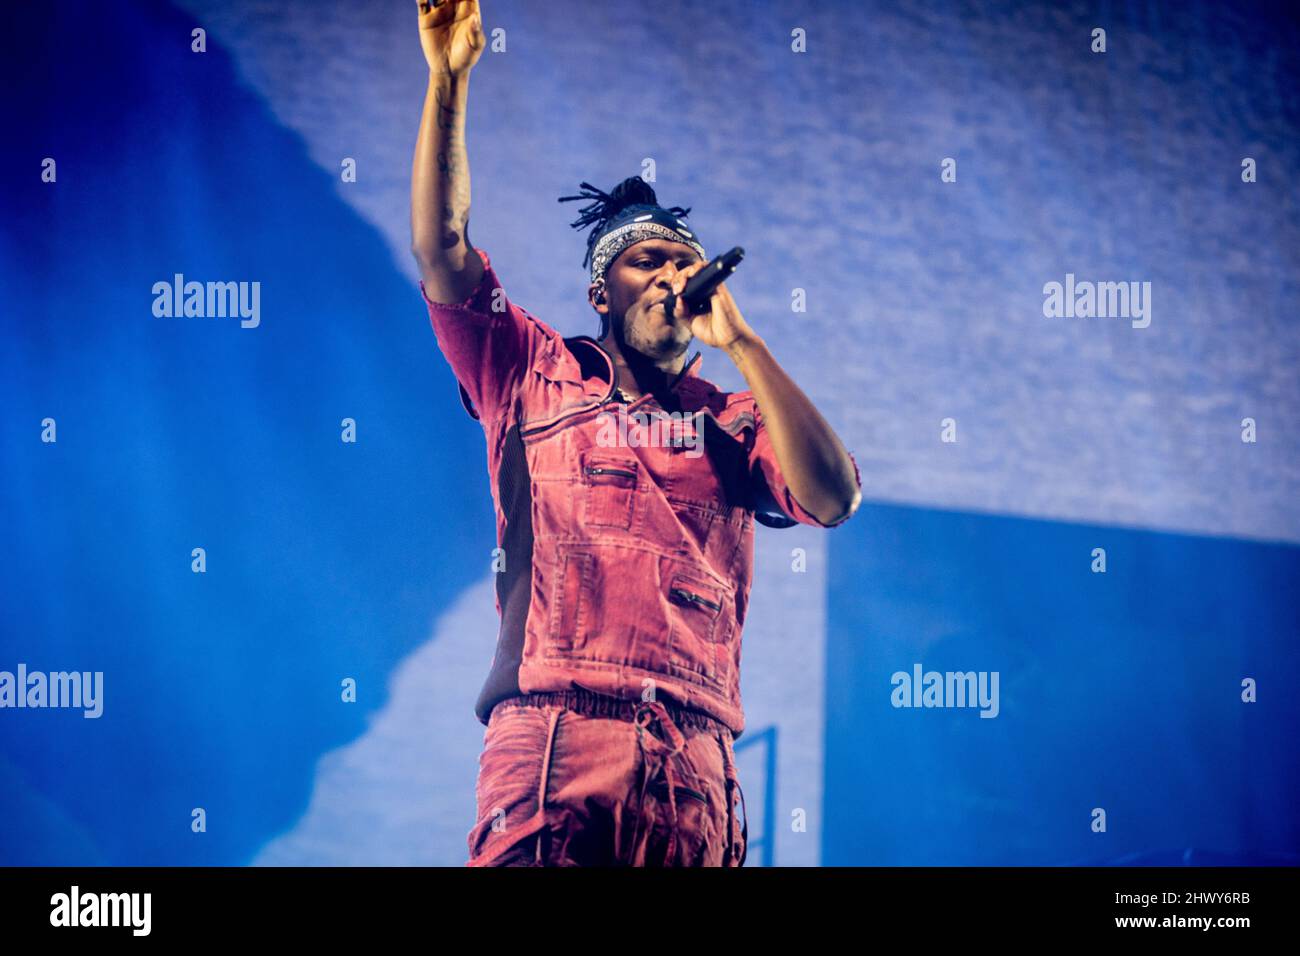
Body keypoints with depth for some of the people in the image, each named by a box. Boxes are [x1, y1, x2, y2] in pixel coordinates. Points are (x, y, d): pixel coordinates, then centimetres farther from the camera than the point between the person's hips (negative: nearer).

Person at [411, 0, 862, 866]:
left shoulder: (733, 421, 20)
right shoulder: (535, 375, 18)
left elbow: (834, 498, 2)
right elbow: (441, 249, 10)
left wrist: (740, 343, 5)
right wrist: (449, 81, 3)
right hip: (549, 738, -2)